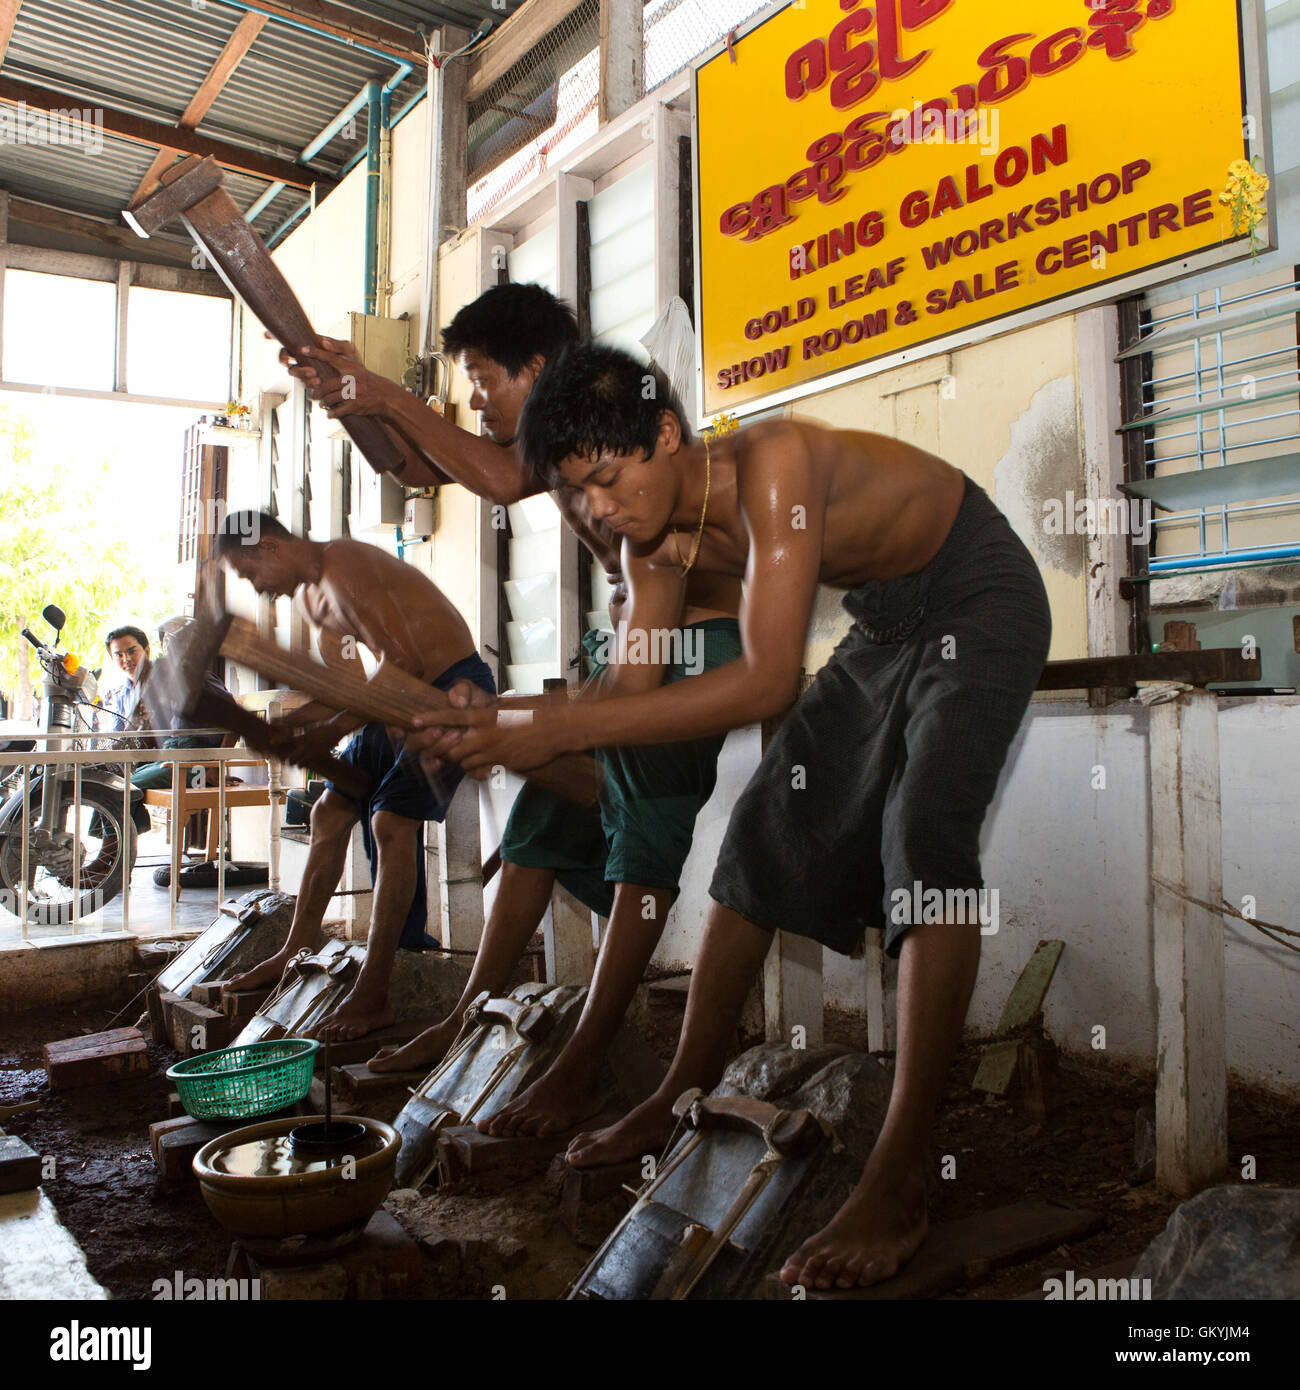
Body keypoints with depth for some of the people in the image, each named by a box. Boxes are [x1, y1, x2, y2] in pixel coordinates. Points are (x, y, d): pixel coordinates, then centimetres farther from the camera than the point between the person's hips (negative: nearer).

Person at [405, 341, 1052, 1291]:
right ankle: (684, 1100, 16)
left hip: (981, 601, -7)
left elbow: (767, 680, -42)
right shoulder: (658, 543, -10)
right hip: (885, 626, 8)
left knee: (924, 839, -25)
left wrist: (557, 731, -43)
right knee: (765, 835, 3)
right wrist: (505, 731, -22)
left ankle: (900, 1182, -19)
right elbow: (633, 691, -7)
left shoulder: (771, 462, -34)